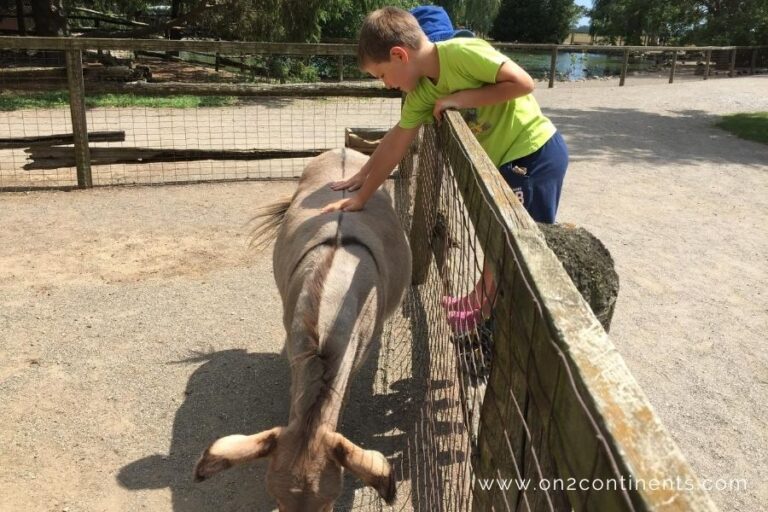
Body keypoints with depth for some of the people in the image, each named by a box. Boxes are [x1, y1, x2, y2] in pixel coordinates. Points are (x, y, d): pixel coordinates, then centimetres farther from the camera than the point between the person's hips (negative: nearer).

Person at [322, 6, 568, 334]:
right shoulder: (421, 91, 0)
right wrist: (360, 197, 7)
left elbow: (523, 83, -24)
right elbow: (395, 144, 5)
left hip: (537, 153, -8)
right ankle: (486, 300, 38)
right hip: (505, 159, 8)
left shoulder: (462, 52, -23)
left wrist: (461, 99, -21)